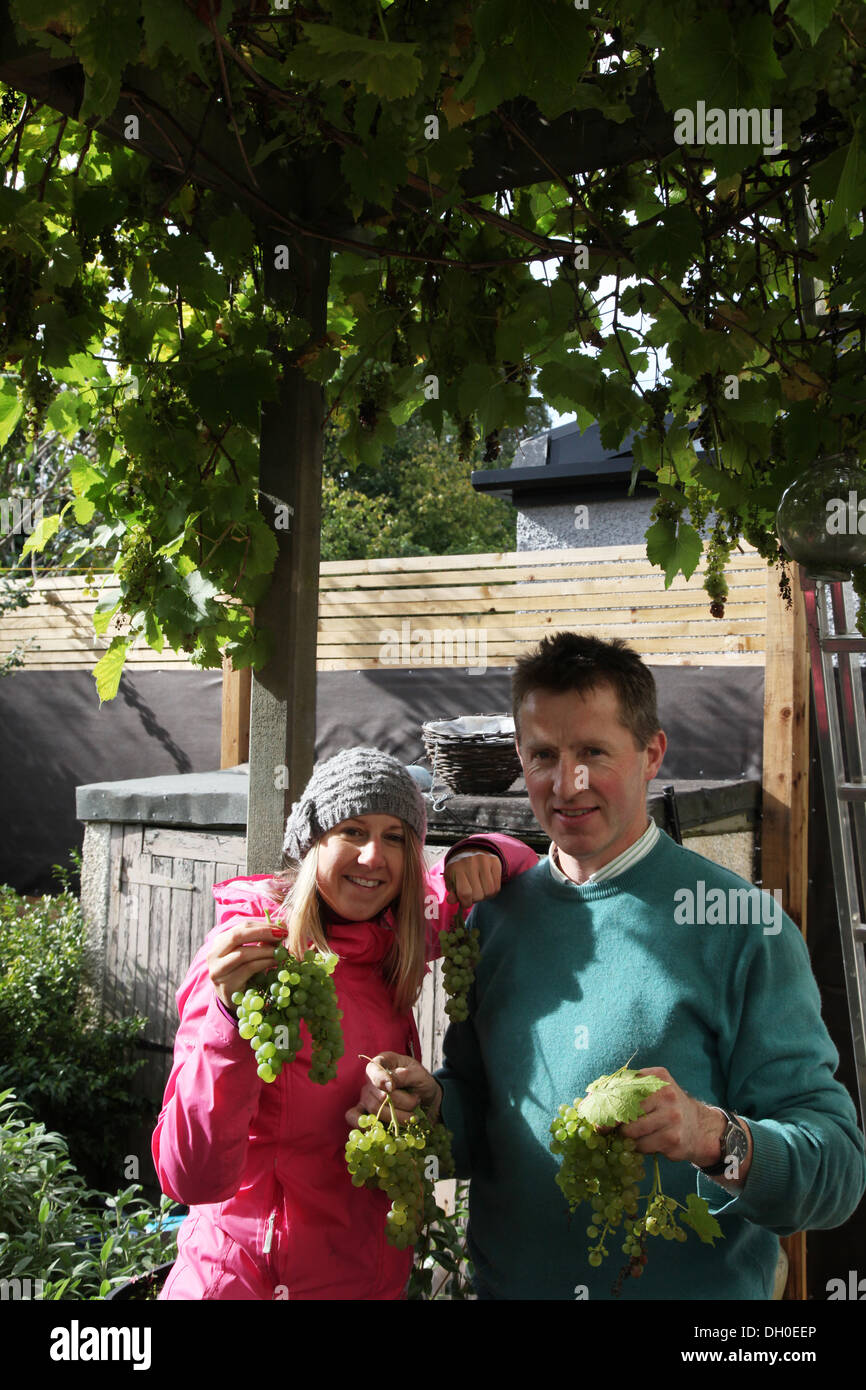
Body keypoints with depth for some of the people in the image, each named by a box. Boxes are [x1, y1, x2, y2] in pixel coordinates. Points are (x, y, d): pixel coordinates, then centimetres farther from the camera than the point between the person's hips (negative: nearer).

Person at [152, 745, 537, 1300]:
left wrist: (479, 856, -11)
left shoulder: (392, 940, -4)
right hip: (253, 1277, -5)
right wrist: (232, 1017, -40)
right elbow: (194, 1179, -27)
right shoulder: (249, 954, -20)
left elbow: (515, 861, 12)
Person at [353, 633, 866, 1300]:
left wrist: (717, 1139, -34)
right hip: (509, 1280, 4)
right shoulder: (494, 919, -2)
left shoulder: (743, 924, -14)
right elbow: (480, 1119, 8)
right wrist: (431, 1103, -13)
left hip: (702, 1285, -3)